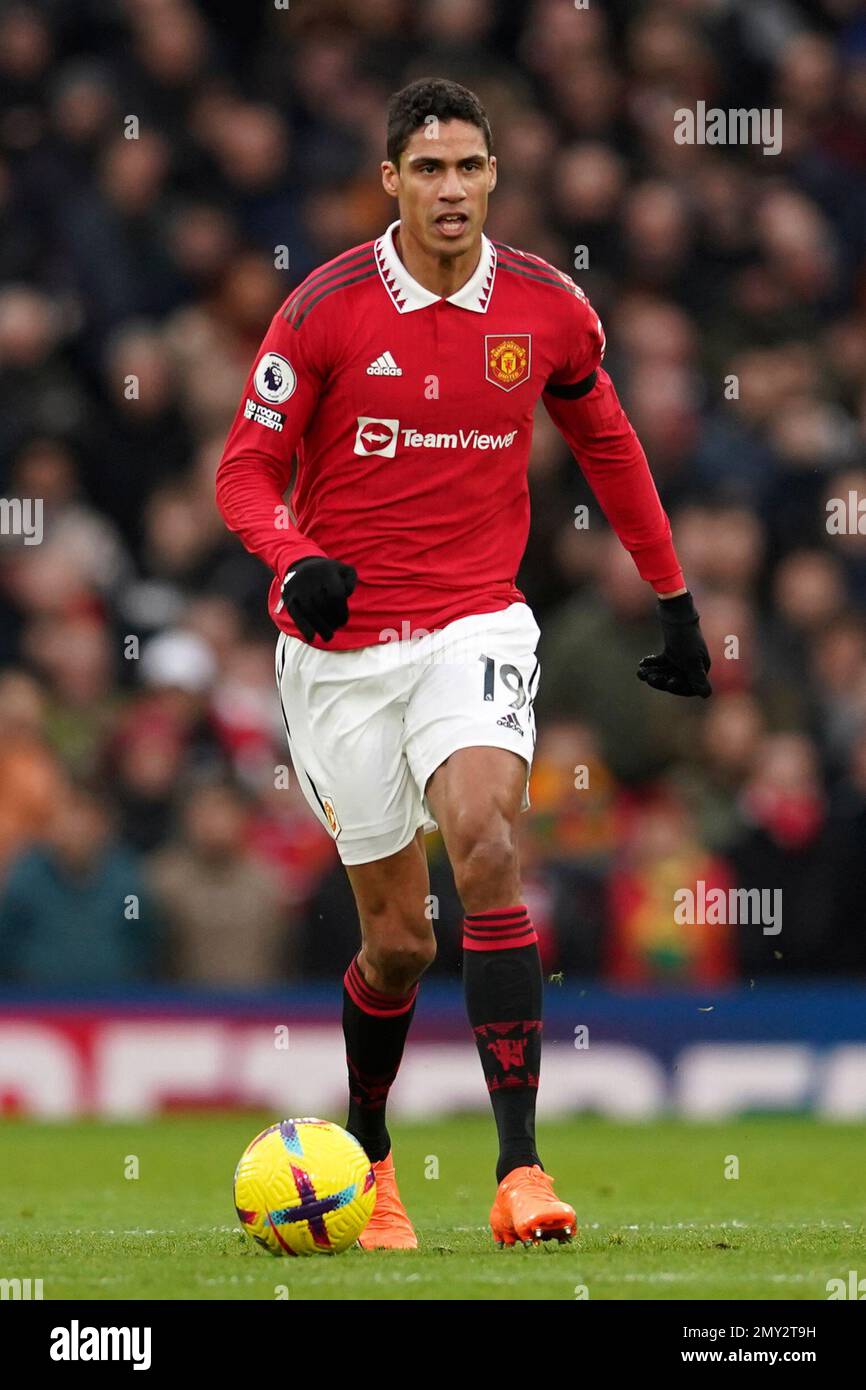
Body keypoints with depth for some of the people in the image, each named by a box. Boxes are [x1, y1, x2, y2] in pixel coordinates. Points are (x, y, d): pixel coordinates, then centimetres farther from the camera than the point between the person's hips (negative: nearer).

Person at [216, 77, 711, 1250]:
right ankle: (366, 1155, 32)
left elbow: (608, 446, 16)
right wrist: (297, 560, -25)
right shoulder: (325, 311, -8)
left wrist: (675, 602, 19)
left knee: (484, 842, -26)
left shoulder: (547, 309, -1)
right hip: (340, 643, 0)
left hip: (473, 625, 0)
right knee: (400, 938, 4)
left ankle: (520, 1170, -27)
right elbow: (247, 470, -4)